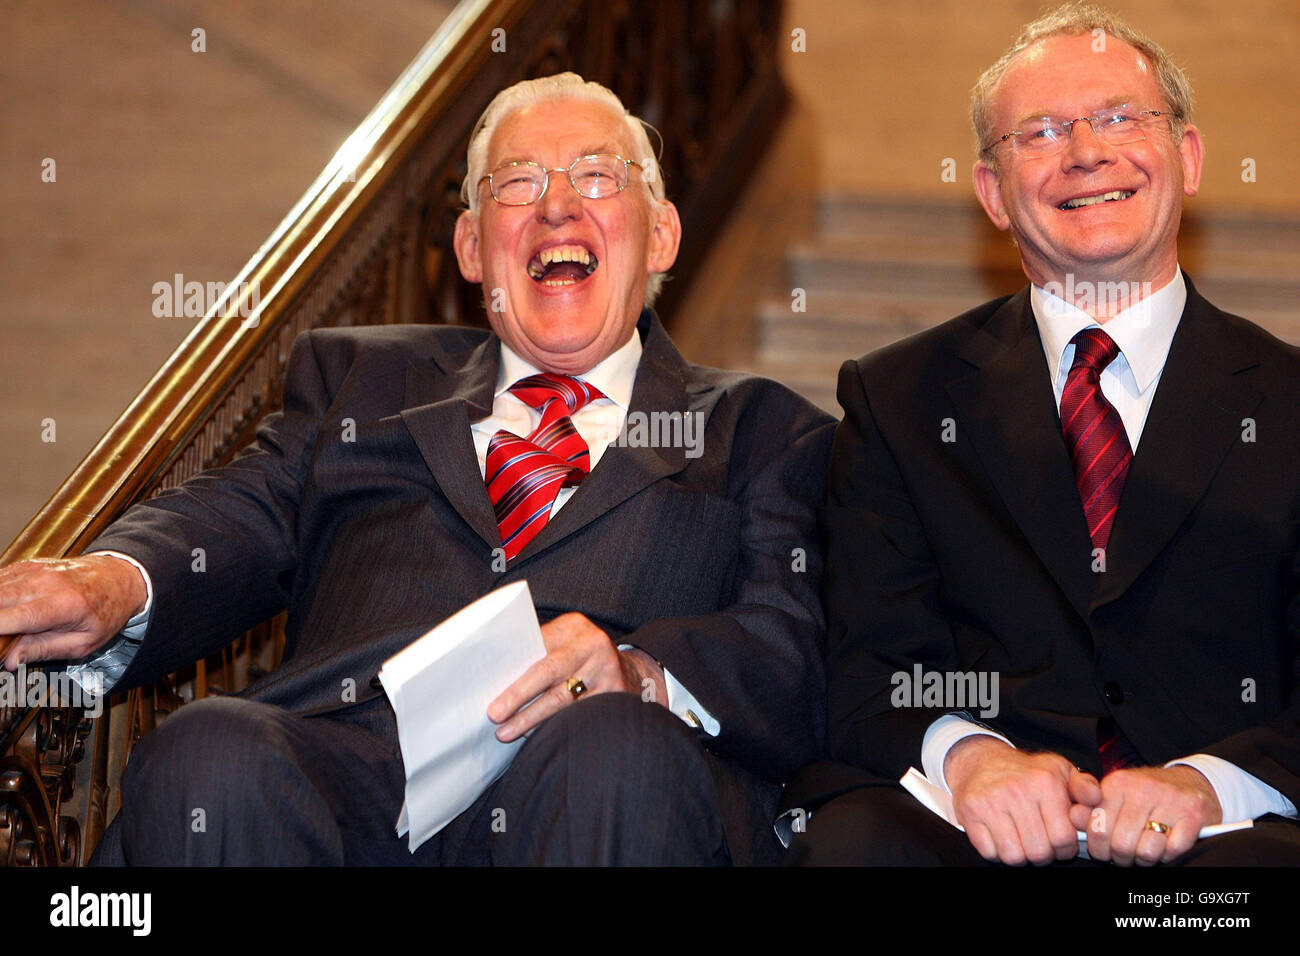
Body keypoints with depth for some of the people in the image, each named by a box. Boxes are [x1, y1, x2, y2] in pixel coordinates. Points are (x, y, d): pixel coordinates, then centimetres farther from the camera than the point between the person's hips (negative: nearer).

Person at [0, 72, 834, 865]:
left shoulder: (761, 433, 23)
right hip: (357, 750, 2)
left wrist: (635, 673, -16)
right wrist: (115, 582, -11)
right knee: (209, 755, -31)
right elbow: (237, 518, 14)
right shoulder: (360, 378, 30)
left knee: (615, 750, -36)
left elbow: (797, 668, 7)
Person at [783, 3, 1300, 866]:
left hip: (1230, 829, 0)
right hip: (979, 826, 0)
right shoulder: (899, 399, 16)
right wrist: (966, 755, -17)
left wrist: (1209, 783, -17)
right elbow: (866, 667, 6)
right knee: (852, 839, -32)